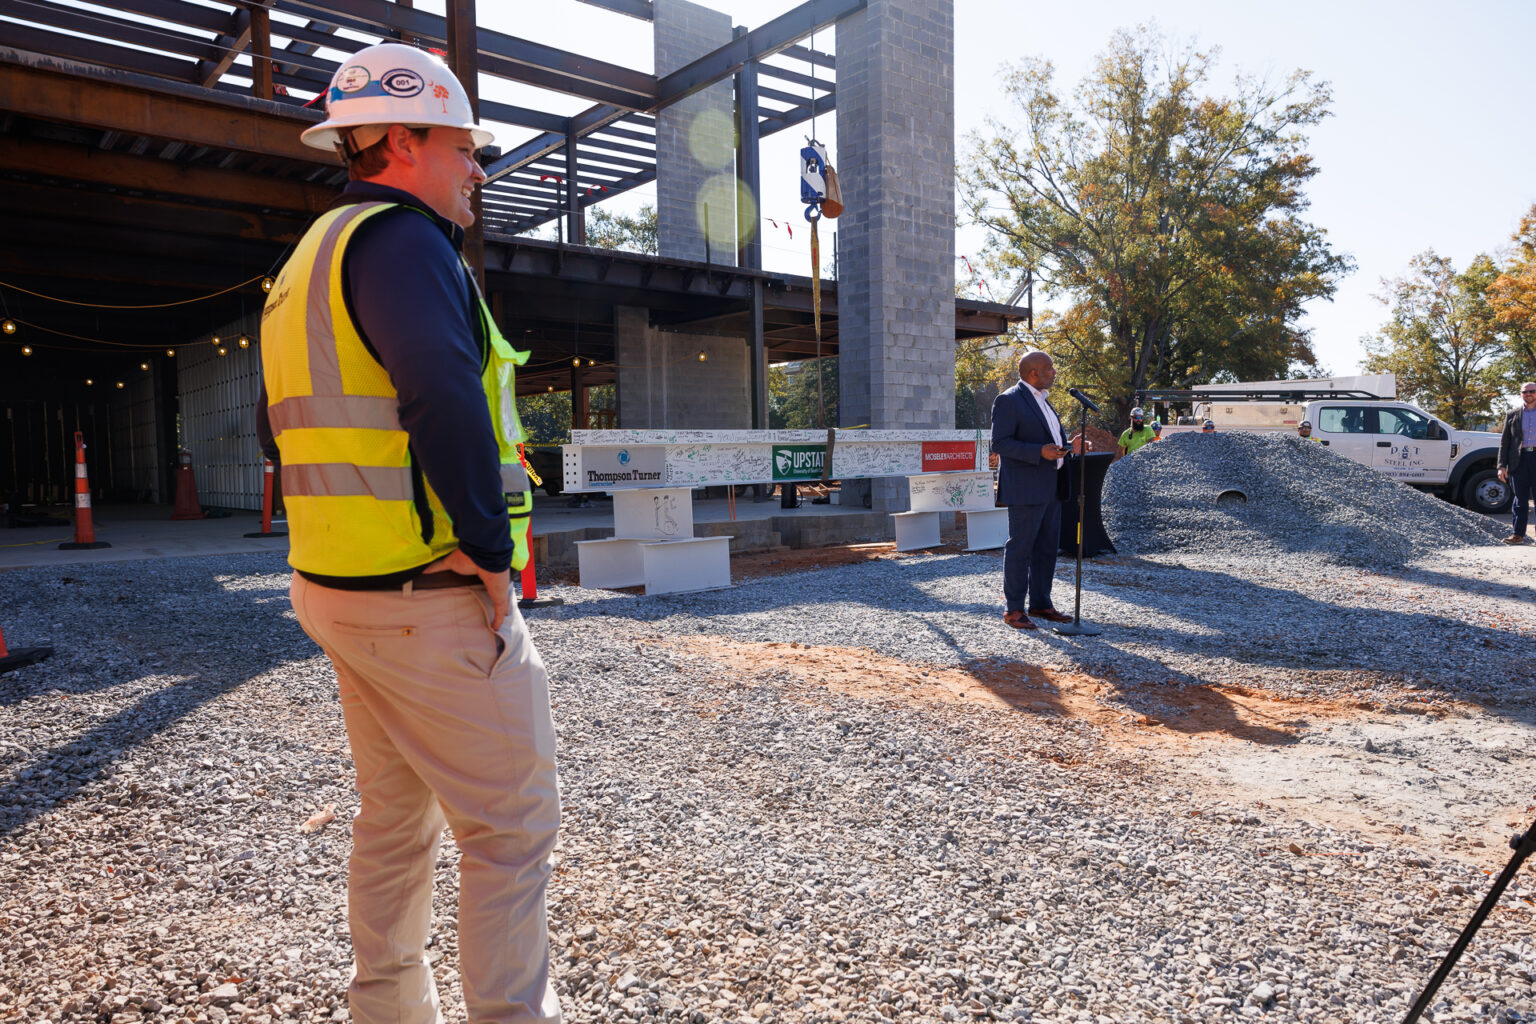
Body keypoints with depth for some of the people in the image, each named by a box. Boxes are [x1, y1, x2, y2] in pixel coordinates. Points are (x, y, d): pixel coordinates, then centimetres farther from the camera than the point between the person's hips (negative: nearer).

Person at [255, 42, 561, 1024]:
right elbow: (446, 400, -29)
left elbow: (284, 426, 24)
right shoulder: (402, 238, -13)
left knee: (396, 813, 21)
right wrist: (492, 552, -21)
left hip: (342, 587, 10)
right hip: (433, 596, -10)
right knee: (514, 826, 0)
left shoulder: (311, 261, 19)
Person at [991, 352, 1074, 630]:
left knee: (1047, 548, 12)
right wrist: (1040, 452, -24)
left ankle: (1040, 604, 21)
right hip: (1025, 489, -9)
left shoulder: (1041, 400, 19)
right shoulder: (1008, 400, -10)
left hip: (1049, 489, 9)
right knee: (1020, 547, -5)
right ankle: (1013, 609, 2)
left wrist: (1067, 446, 11)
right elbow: (999, 443, -17)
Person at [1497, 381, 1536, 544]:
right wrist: (1502, 466, 1)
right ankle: (1518, 534, 2)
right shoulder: (1512, 416, 13)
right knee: (1520, 499, 1)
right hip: (1519, 460, 1)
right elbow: (1504, 442, 10)